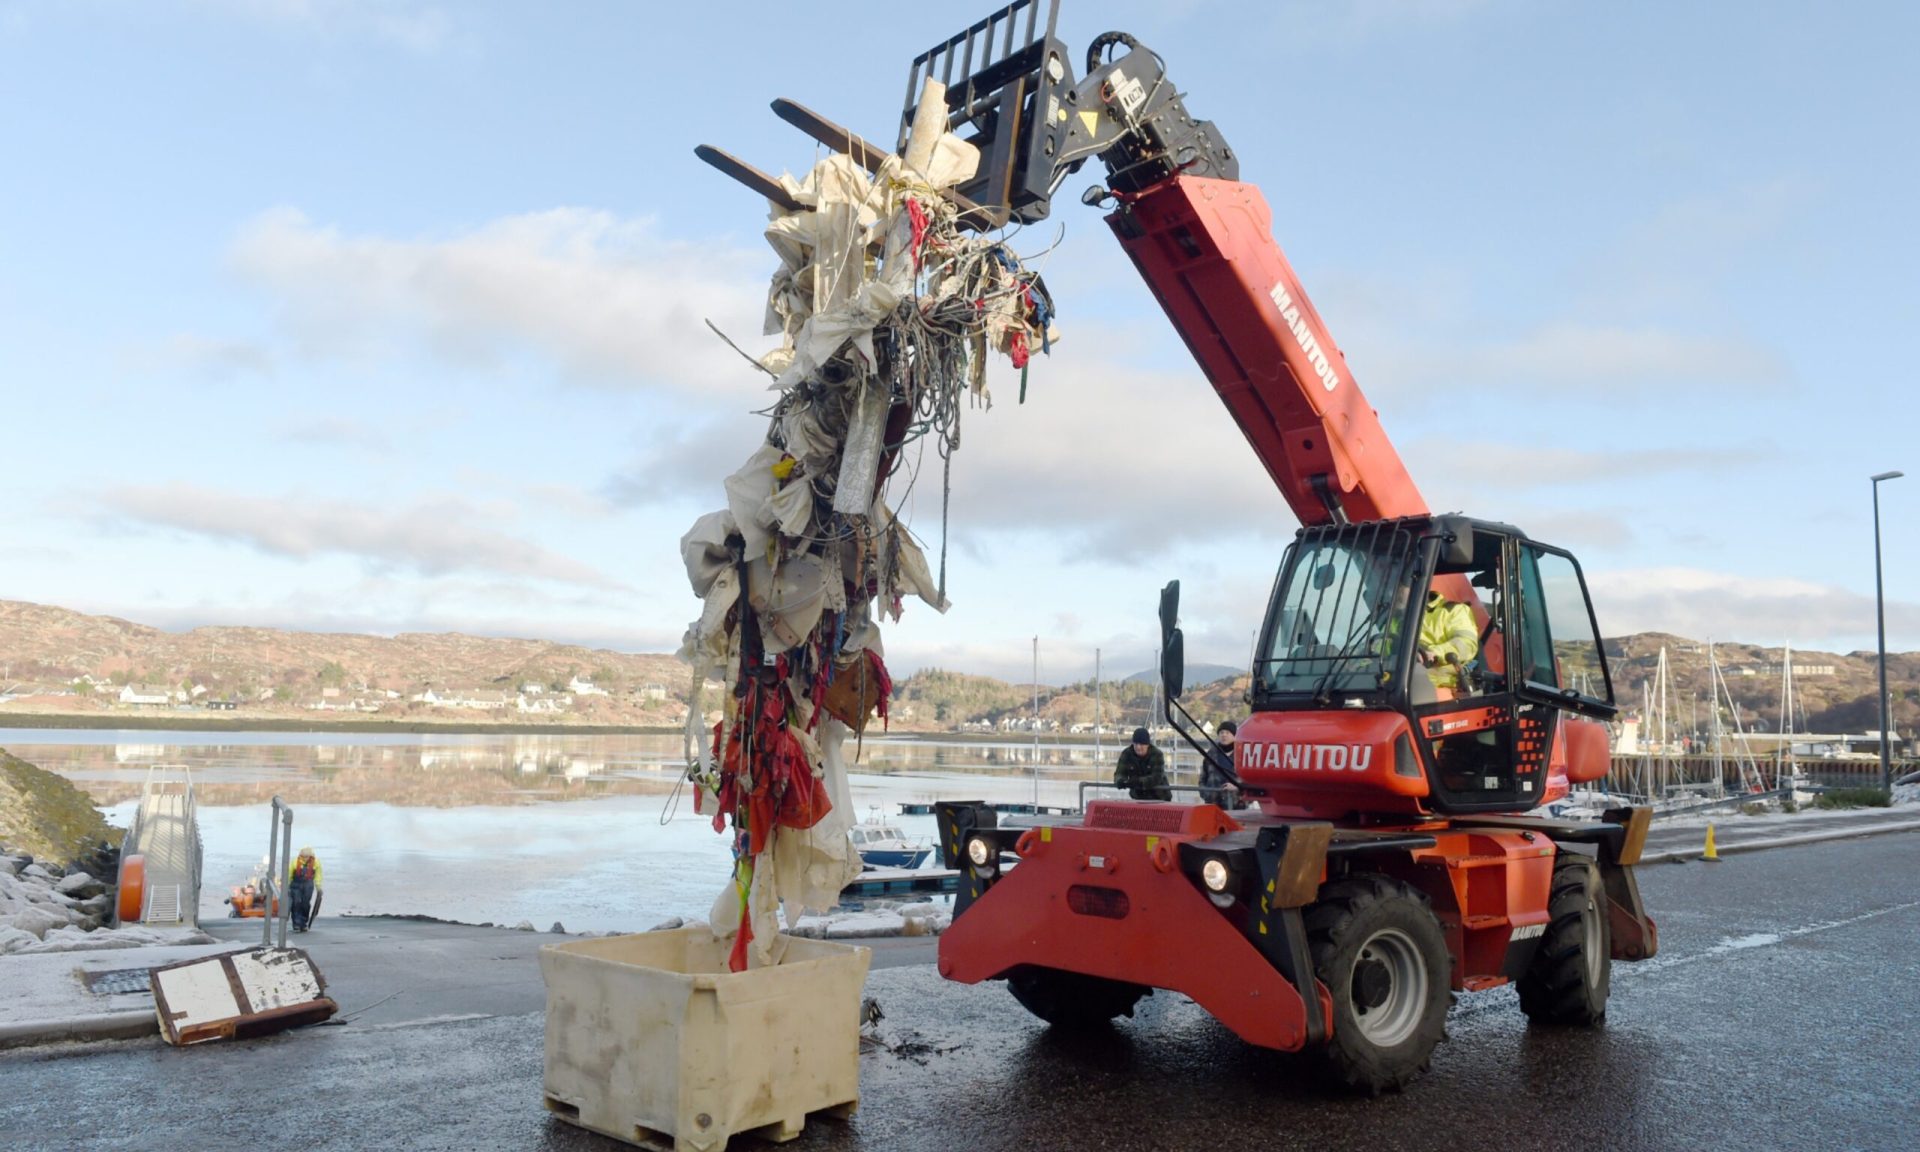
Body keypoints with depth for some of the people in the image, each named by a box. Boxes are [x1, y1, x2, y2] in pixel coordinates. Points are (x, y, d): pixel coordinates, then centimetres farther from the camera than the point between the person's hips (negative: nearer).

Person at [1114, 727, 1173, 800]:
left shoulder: (1157, 755, -19)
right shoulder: (1126, 754, -9)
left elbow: (1157, 778, -30)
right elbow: (1119, 773, -13)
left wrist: (1139, 781, -46)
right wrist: (1120, 781, -39)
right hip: (1138, 797, 3)